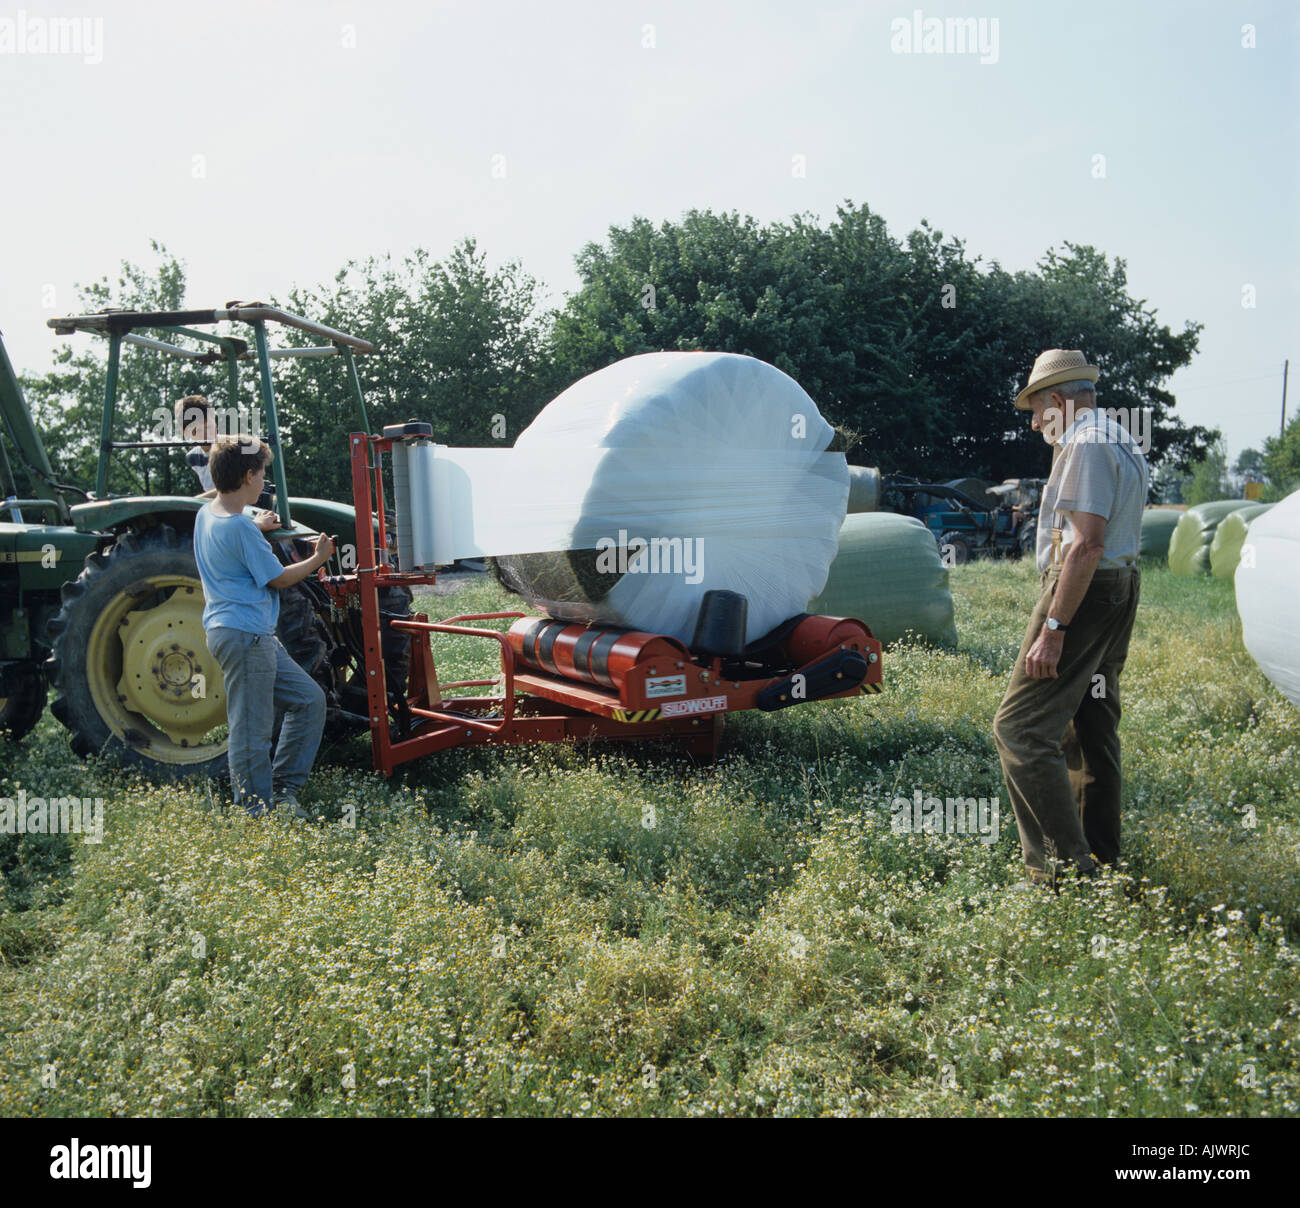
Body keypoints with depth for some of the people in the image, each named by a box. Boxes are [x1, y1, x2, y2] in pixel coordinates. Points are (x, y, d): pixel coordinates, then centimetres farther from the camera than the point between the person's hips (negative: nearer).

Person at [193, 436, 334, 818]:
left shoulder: (206, 515, 13)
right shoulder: (240, 528, -17)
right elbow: (279, 578, -10)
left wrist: (256, 526, 37)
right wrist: (319, 558, 3)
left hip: (255, 638, 11)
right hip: (244, 634, -11)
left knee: (309, 699, 13)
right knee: (253, 728, -2)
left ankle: (283, 787, 19)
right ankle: (259, 811, 8)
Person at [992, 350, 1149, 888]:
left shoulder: (1086, 444, -14)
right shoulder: (1123, 441, 19)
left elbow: (1086, 545, -23)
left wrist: (1052, 628, -25)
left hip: (1084, 590, -11)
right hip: (1121, 586, 11)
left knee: (1021, 726, -11)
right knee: (1093, 726, 16)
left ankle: (1062, 860, -9)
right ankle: (1102, 856, 25)